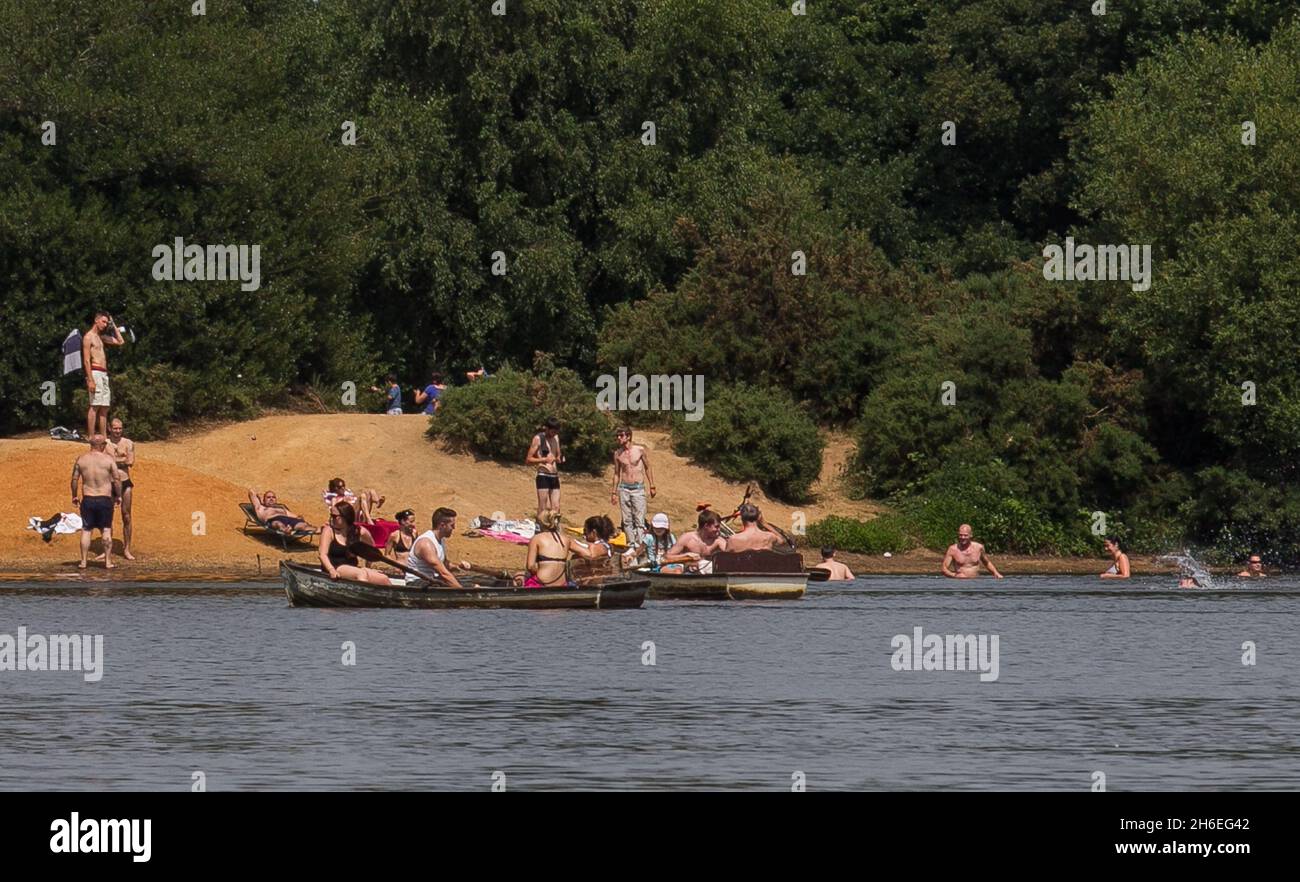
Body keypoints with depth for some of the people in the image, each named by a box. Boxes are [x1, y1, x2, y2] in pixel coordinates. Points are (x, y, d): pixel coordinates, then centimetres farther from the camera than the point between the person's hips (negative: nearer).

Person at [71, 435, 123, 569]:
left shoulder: (81, 459, 0)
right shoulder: (108, 459, -6)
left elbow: (74, 480, 4)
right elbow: (117, 481, -6)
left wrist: (74, 496, 17)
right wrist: (118, 495, 8)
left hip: (87, 499, 1)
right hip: (105, 499, -1)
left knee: (86, 530, 8)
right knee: (106, 530, 8)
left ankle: (83, 562, 7)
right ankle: (108, 561, 8)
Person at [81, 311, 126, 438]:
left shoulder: (101, 338, 21)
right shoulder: (88, 337, -4)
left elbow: (121, 342, 29)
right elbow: (86, 360, -11)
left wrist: (113, 326, 20)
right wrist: (90, 380, -19)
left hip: (104, 374, 9)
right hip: (95, 373, -9)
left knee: (104, 407, 6)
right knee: (94, 406, -13)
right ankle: (91, 437, -16)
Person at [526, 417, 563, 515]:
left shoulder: (555, 438, 15)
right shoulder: (538, 438, -4)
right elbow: (528, 460, -6)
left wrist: (559, 459, 2)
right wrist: (544, 460, -20)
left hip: (554, 477, 7)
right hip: (543, 476, -7)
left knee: (556, 509, 2)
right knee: (543, 509, -9)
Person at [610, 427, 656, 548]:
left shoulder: (640, 450, -2)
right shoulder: (617, 453, 6)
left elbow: (647, 468, 8)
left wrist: (652, 486, 7)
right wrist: (614, 492, 14)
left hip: (638, 489, -3)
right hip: (624, 489, 3)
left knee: (639, 520, -8)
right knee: (627, 520, 3)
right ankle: (631, 546, 9)